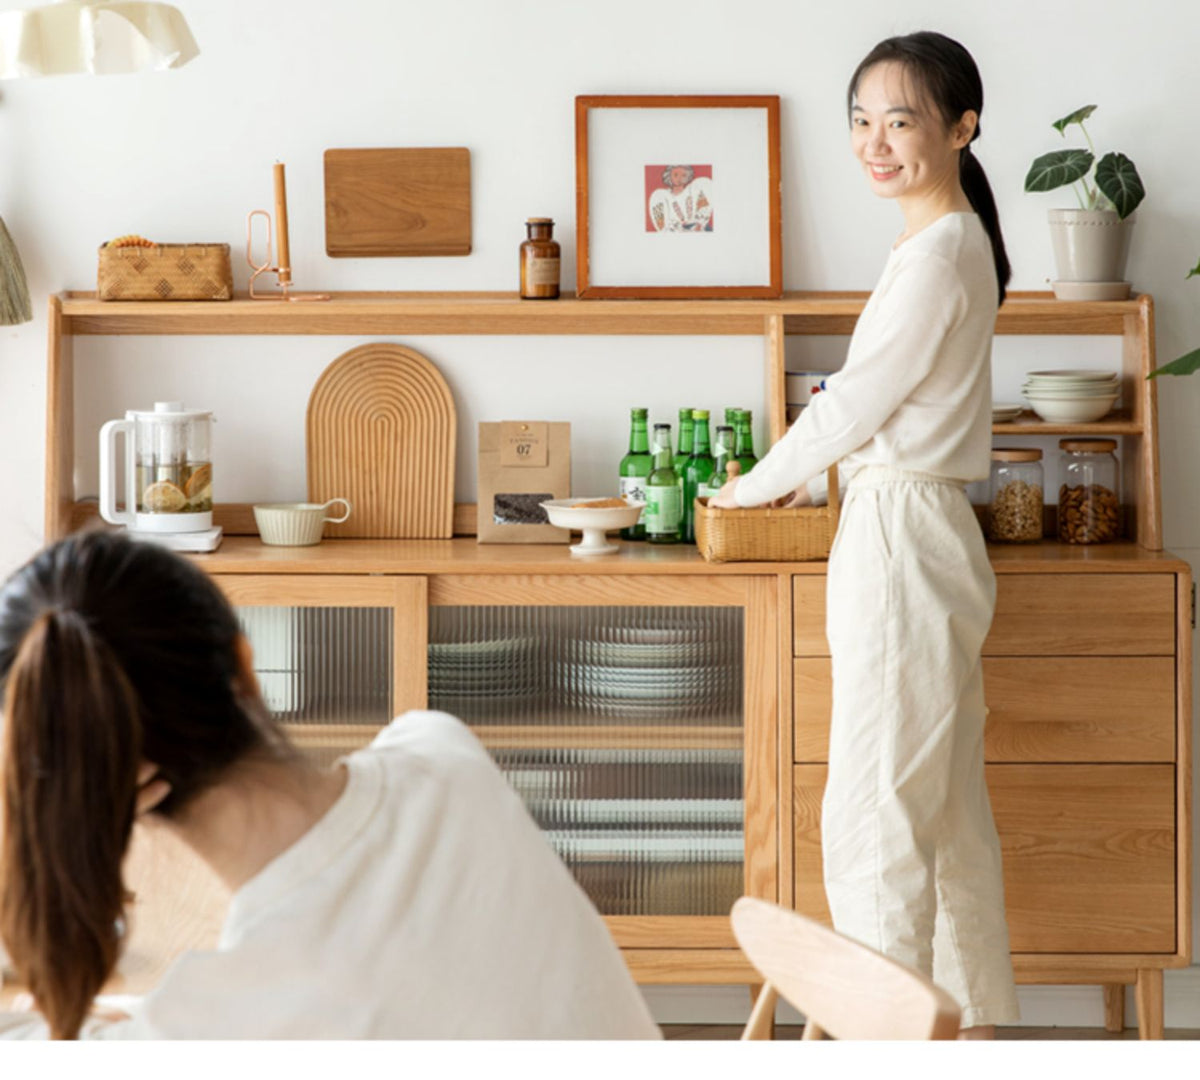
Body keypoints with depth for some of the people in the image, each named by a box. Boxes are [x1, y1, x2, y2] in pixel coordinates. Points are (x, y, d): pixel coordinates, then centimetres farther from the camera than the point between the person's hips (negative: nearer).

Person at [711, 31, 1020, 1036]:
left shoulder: (938, 252, -16)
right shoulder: (957, 241, 14)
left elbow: (857, 400, -13)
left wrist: (753, 488, 0)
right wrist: (812, 476, 25)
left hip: (902, 546, -10)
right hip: (924, 535, 10)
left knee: (873, 814, -8)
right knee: (949, 810, 15)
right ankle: (975, 1023, 24)